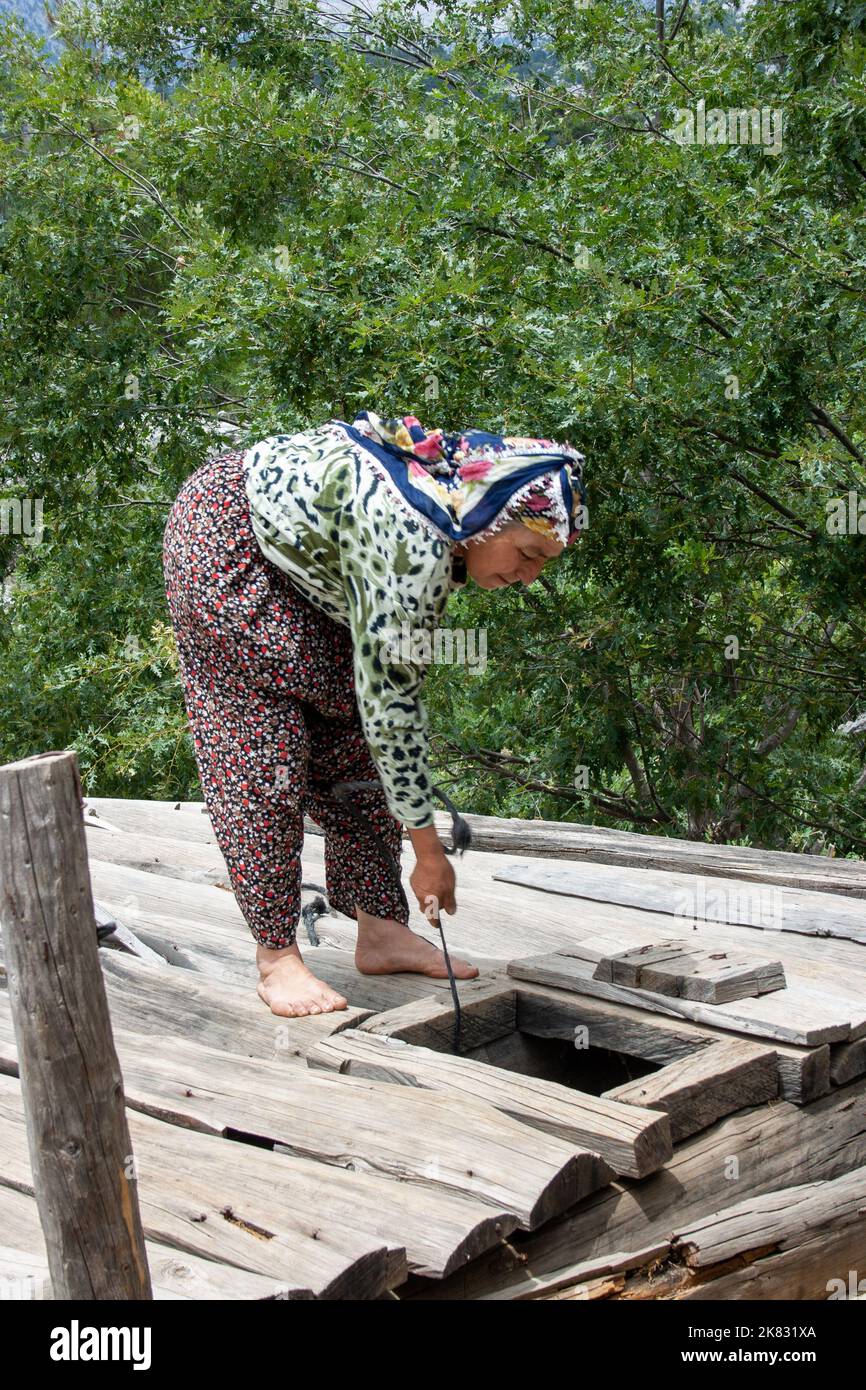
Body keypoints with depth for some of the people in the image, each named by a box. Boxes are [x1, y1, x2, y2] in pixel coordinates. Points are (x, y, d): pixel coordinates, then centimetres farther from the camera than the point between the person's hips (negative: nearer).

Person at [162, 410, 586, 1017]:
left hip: (298, 555, 9)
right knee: (260, 749, -11)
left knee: (351, 727, 4)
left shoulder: (451, 523, -10)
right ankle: (277, 958, -3)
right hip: (224, 538, -9)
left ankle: (381, 932, 8)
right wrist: (429, 850, -25)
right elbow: (390, 705, -32)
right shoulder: (412, 543, -36)